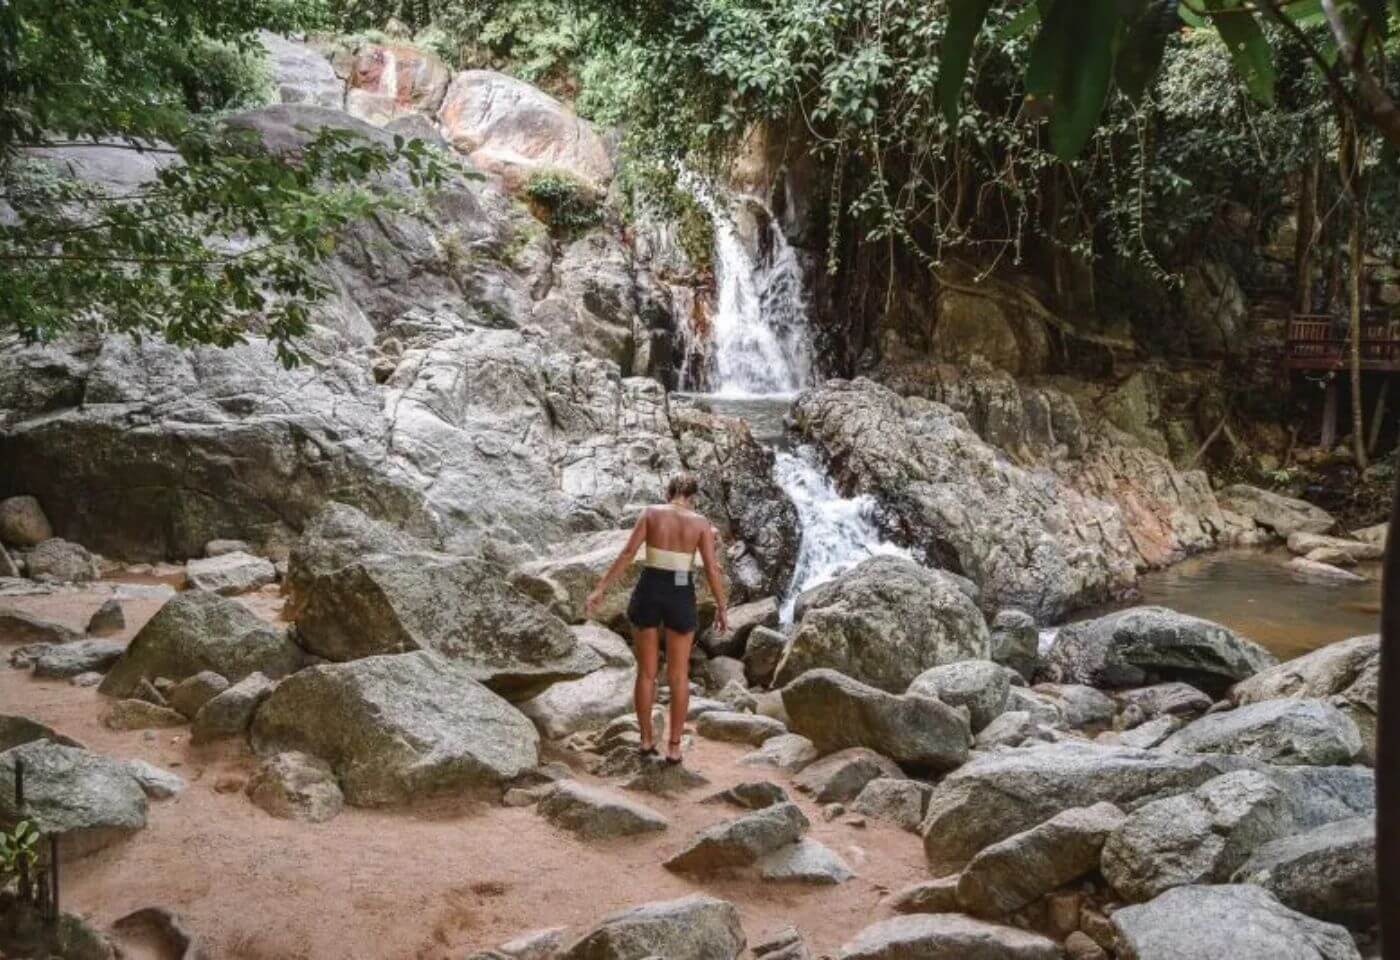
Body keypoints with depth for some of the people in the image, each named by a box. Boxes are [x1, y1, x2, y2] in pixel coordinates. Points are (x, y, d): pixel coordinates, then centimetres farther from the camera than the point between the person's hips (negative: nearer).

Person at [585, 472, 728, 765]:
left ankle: (646, 739, 22)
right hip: (681, 597, -1)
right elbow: (712, 569, -4)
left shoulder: (651, 513, 0)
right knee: (679, 675, 10)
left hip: (648, 592, 1)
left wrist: (600, 588, -4)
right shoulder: (701, 522, -1)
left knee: (646, 672, 14)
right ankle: (674, 747, 11)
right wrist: (721, 607, 7)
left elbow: (627, 553, -6)